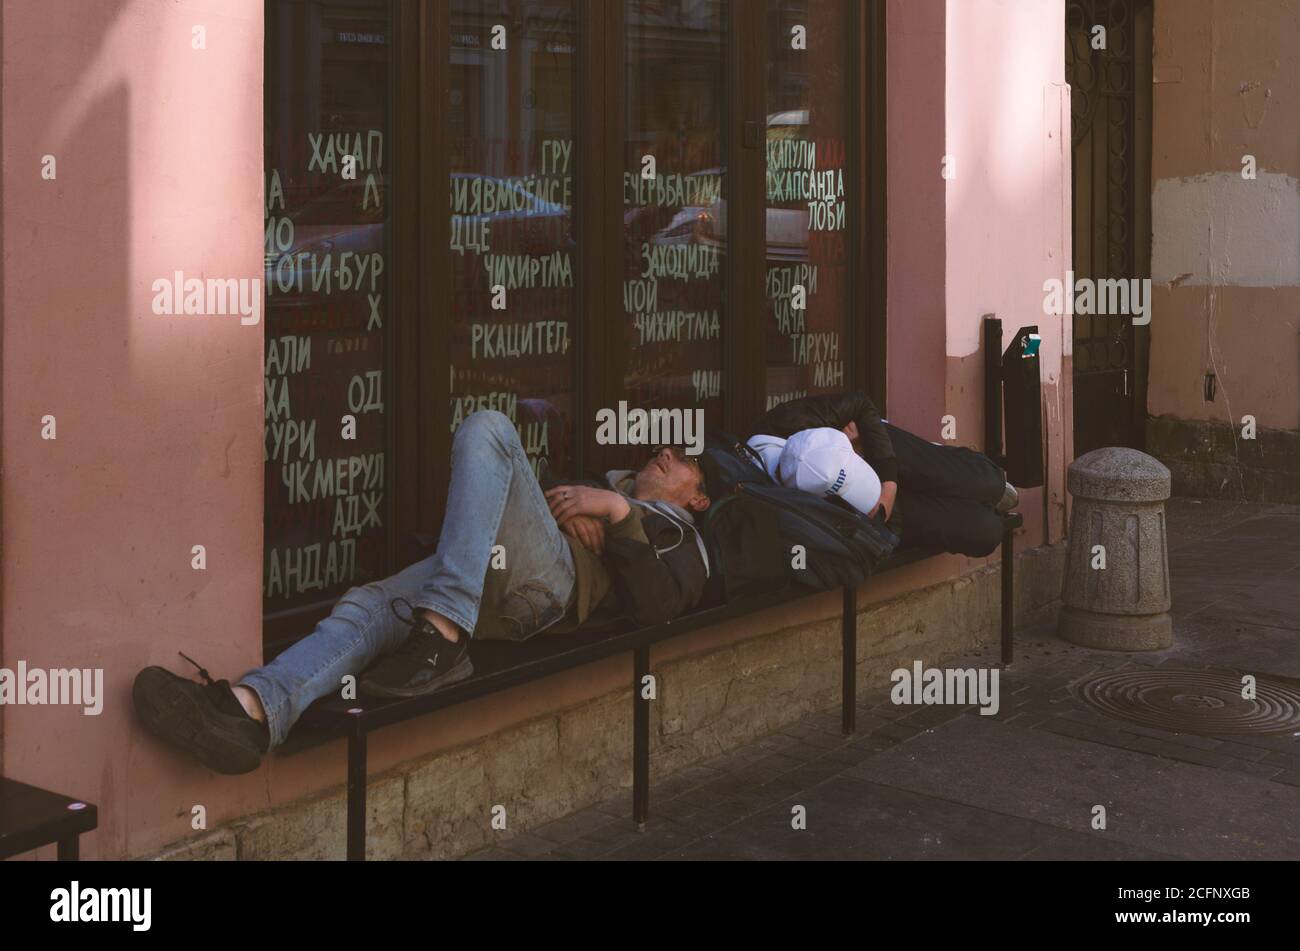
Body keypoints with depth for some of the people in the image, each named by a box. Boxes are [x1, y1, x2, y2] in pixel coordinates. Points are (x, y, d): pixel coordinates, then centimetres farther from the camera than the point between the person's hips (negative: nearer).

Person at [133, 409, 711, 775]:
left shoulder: (680, 540, 29)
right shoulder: (609, 482, 47)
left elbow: (656, 605, 4)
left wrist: (617, 512, -1)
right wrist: (565, 502, 9)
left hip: (549, 577, -6)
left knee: (486, 430, -28)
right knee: (367, 608, -23)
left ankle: (443, 636, -41)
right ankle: (253, 711, -47)